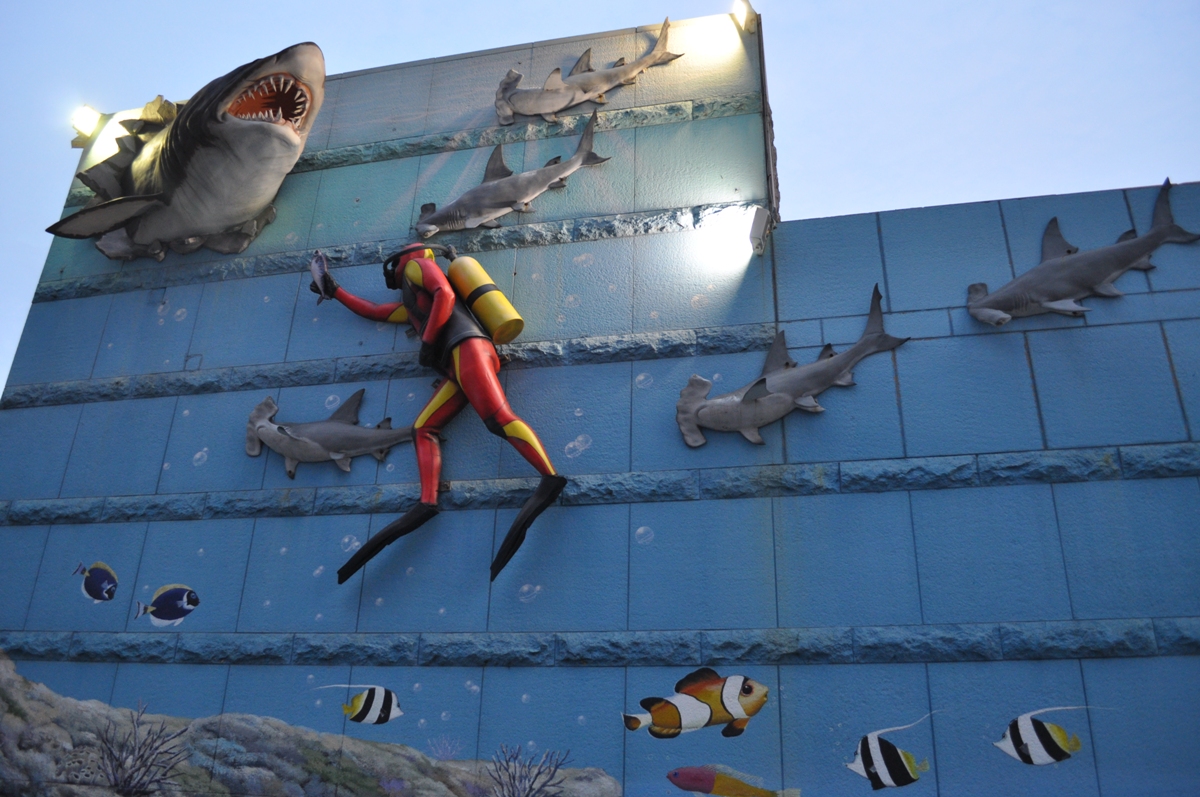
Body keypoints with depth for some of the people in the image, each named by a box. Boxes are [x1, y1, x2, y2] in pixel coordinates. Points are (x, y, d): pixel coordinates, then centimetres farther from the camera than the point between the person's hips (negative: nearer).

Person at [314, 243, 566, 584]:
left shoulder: (416, 266, 18)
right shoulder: (410, 305, 42)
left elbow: (445, 294, -2)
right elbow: (373, 312, 52)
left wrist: (427, 341, -6)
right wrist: (336, 292, 60)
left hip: (467, 347, -9)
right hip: (455, 366, 9)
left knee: (498, 418, -26)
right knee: (423, 429, -4)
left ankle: (550, 478, -40)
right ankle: (427, 502, -21)